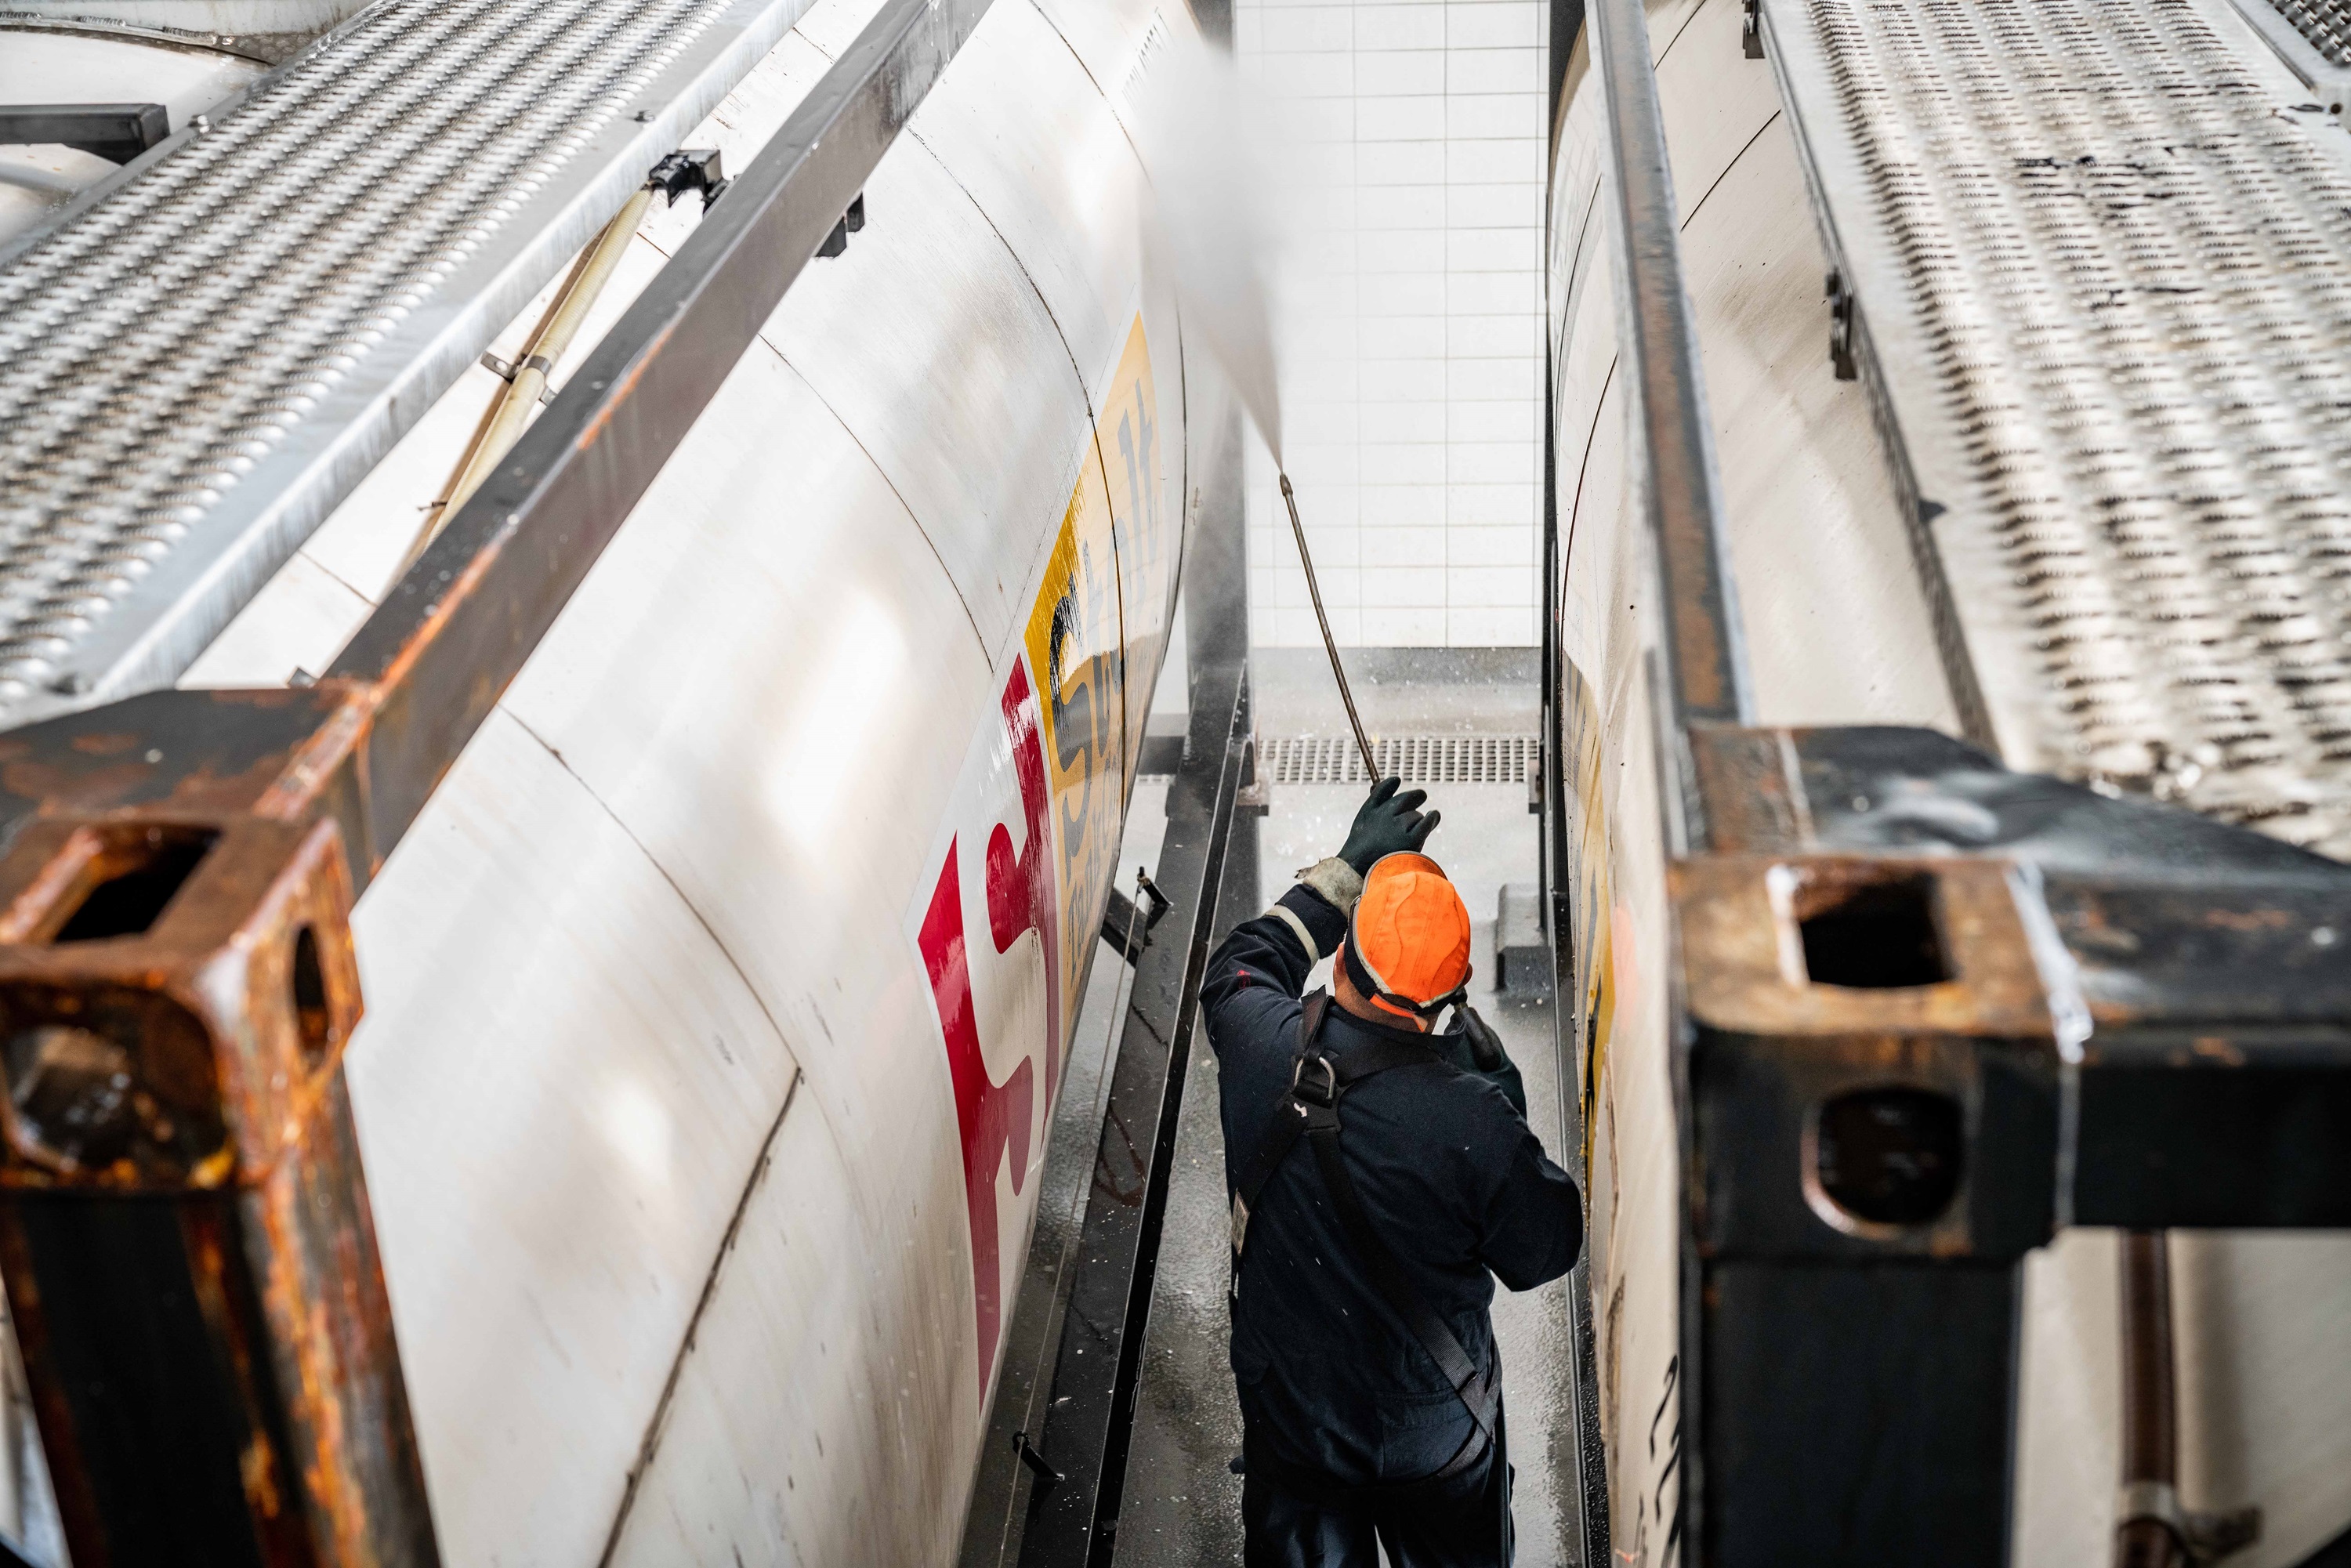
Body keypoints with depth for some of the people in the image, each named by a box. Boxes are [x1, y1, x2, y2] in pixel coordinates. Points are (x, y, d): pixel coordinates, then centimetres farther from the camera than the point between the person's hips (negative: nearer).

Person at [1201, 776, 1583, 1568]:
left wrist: (1346, 868, 8)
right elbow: (1546, 1251, -13)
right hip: (1436, 1435, -2)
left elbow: (1240, 966, 2)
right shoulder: (1474, 1122, -32)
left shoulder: (1264, 1050, -25)